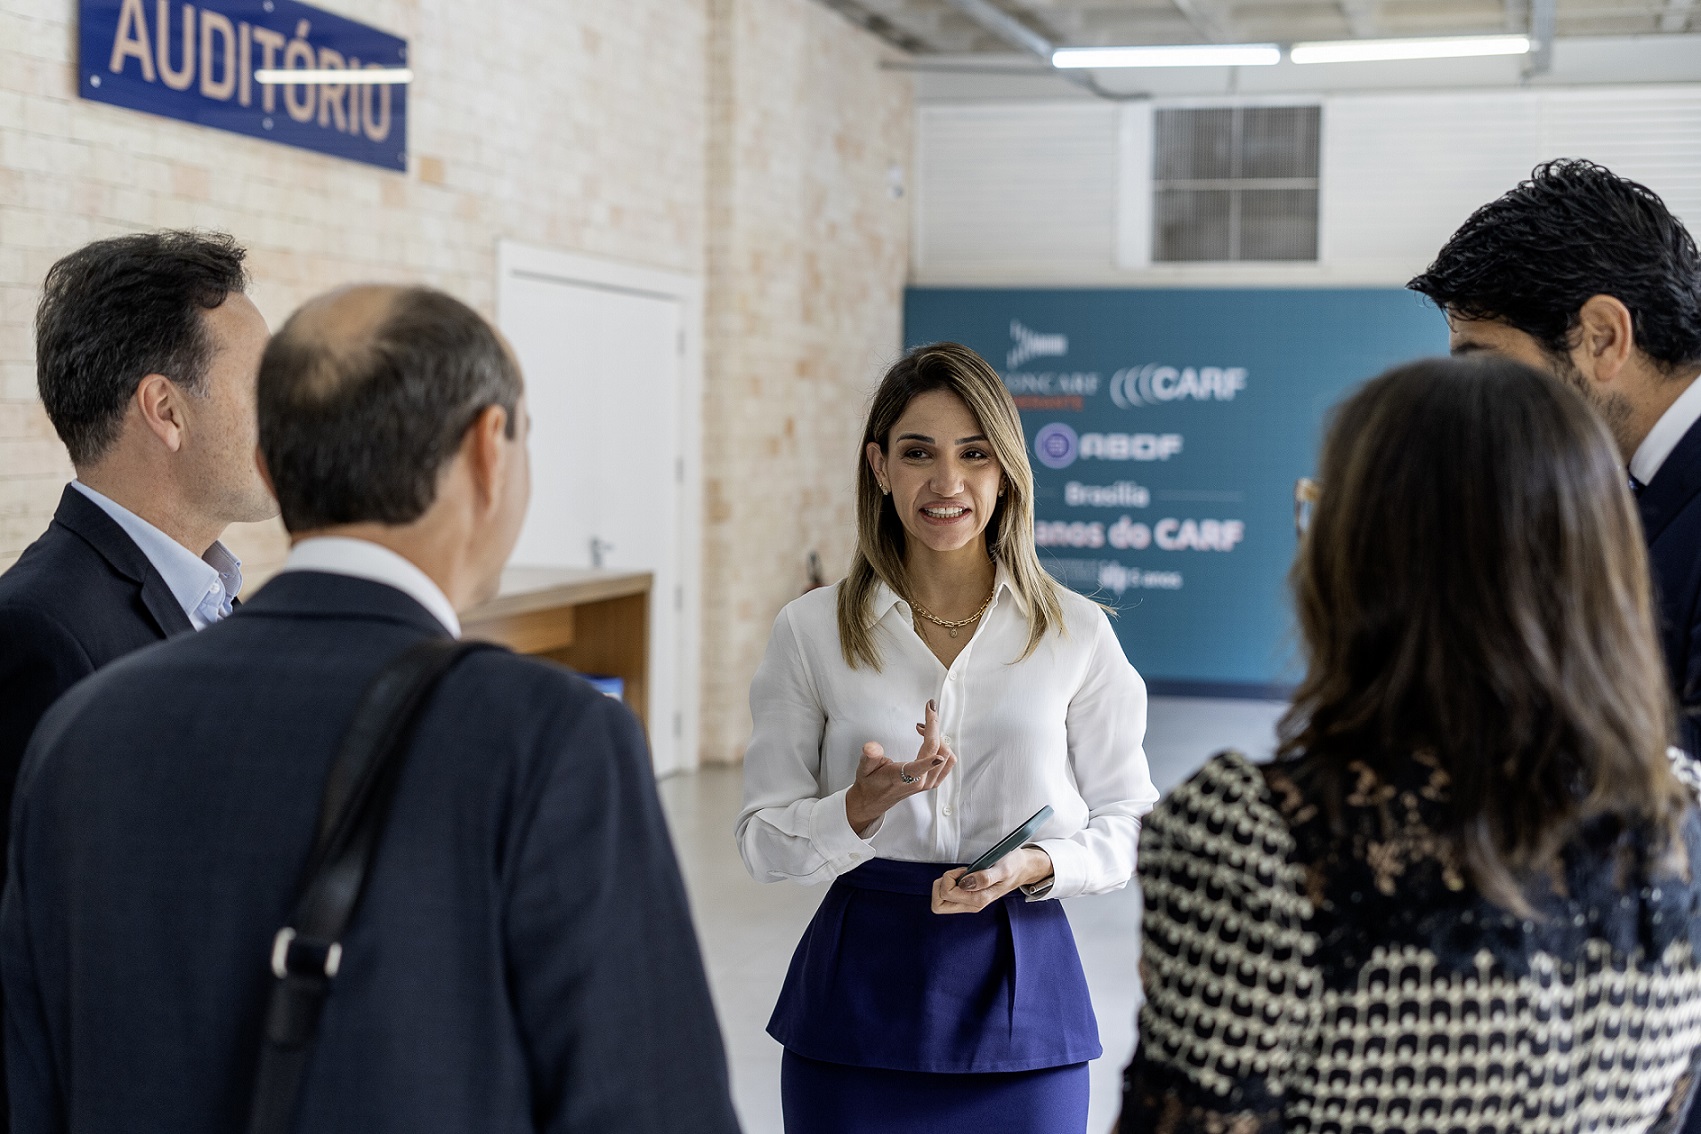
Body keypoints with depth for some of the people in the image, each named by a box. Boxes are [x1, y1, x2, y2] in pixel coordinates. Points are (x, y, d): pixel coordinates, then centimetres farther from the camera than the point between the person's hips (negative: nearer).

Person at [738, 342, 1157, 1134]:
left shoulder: (1077, 635, 0)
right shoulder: (810, 632, -1)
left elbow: (1127, 824, 2)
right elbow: (764, 843, -2)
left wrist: (1034, 865, -17)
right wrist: (863, 806, -20)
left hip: (1020, 996, 0)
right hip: (858, 1001, 0)